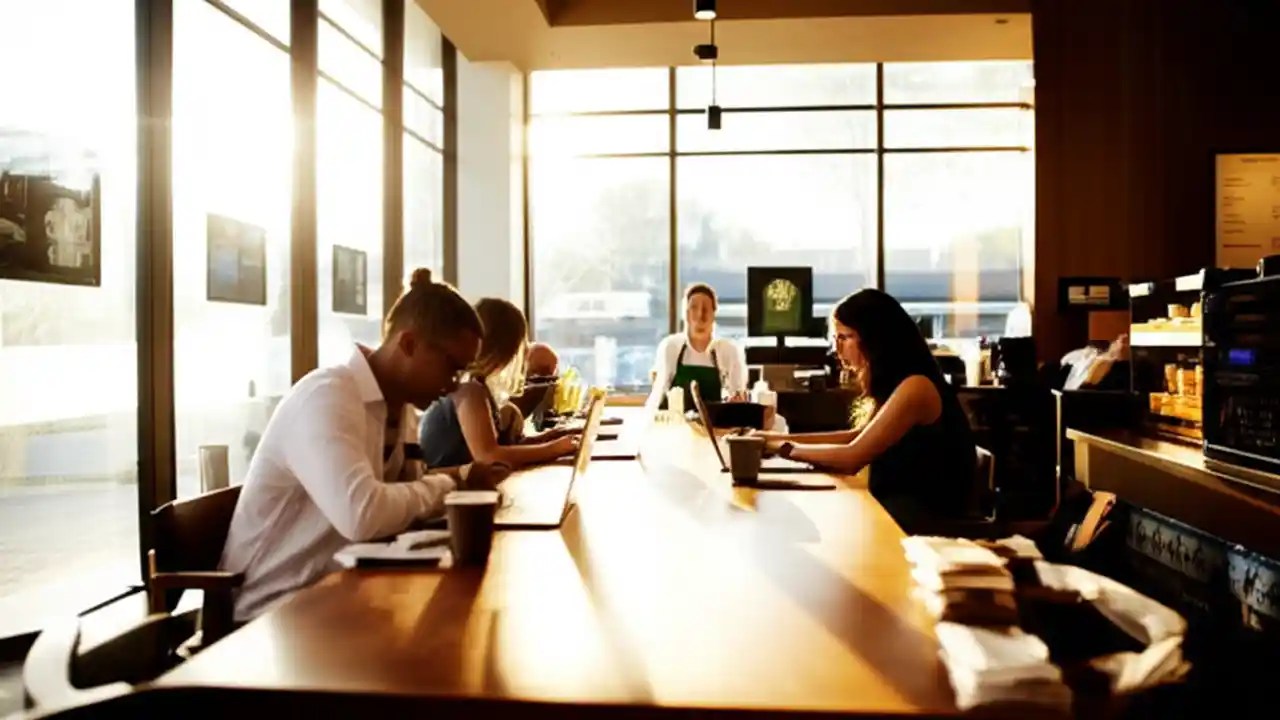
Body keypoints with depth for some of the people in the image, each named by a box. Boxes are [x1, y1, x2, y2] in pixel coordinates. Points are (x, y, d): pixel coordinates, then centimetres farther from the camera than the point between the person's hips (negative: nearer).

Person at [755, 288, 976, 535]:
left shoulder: (915, 386, -20)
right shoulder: (895, 382, 8)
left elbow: (852, 457, -20)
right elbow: (859, 437, 14)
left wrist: (786, 448, -8)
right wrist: (781, 437, 6)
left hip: (929, 515, -8)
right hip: (901, 504, 8)